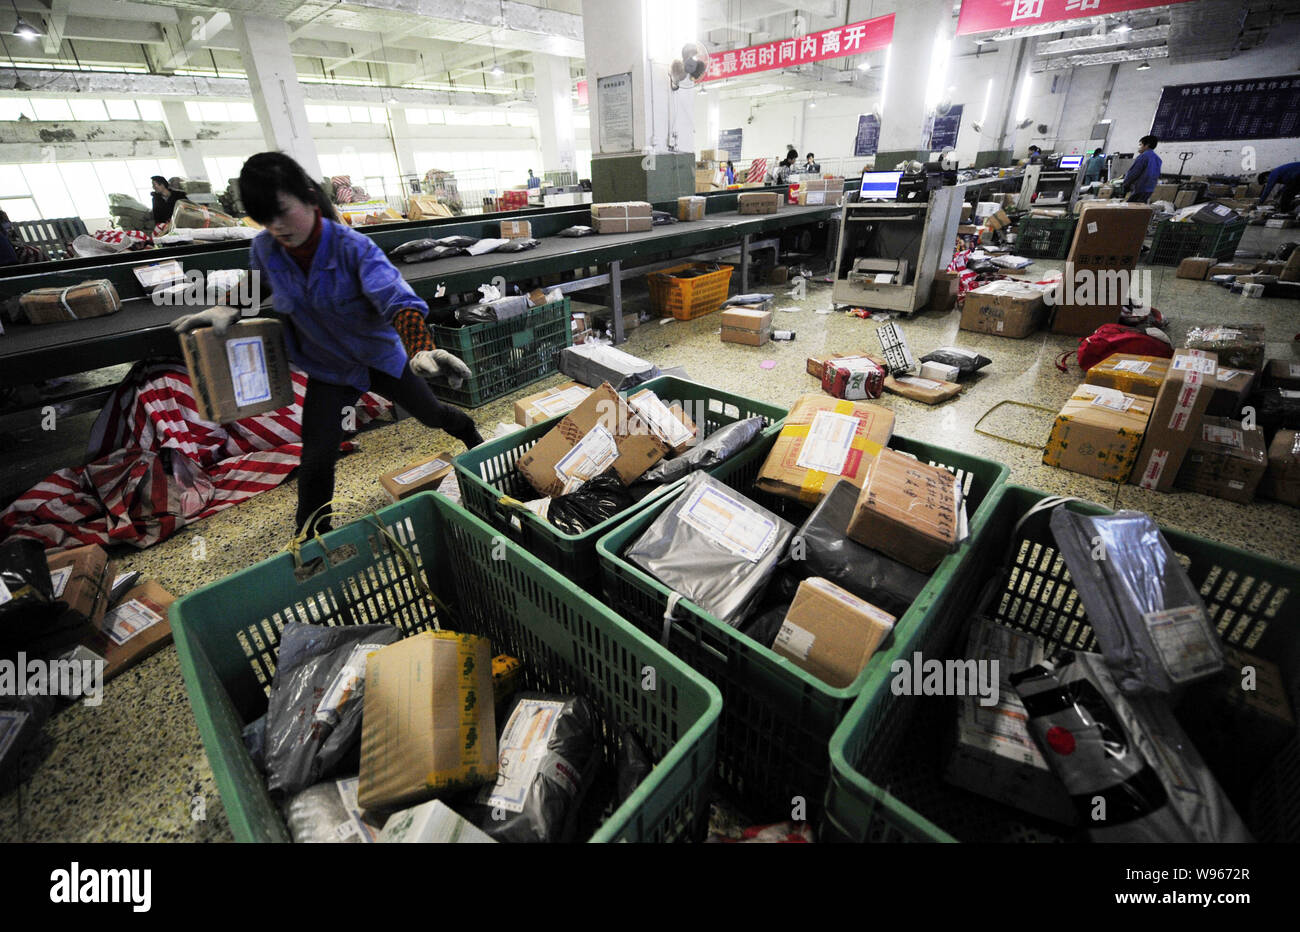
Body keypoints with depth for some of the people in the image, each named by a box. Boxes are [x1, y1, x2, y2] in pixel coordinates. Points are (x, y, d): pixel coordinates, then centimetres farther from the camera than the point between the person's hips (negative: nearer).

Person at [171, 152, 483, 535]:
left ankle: (468, 430, 55)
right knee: (317, 460, -6)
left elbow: (398, 300, -41)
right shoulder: (265, 249, -13)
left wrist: (422, 351, -59)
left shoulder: (354, 248, -27)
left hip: (381, 356, -2)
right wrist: (227, 308, -9)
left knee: (430, 413, 18)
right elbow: (252, 284, 12)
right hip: (328, 369, 2)